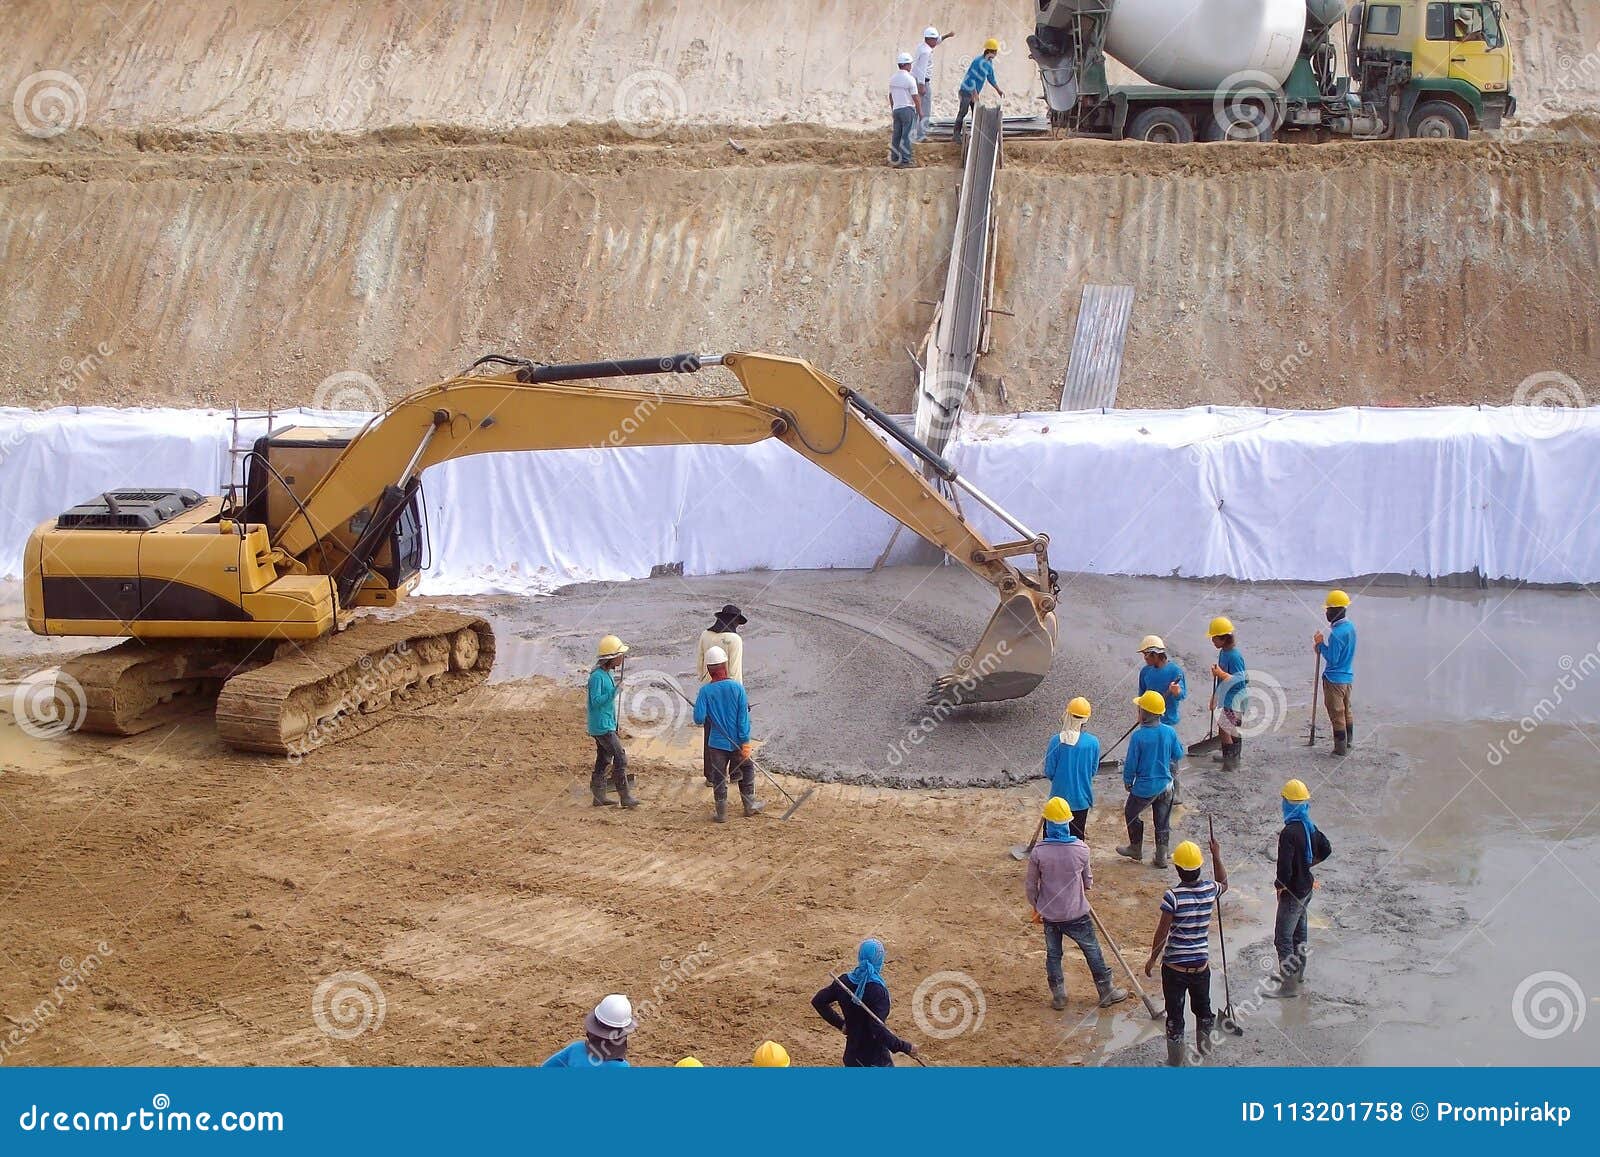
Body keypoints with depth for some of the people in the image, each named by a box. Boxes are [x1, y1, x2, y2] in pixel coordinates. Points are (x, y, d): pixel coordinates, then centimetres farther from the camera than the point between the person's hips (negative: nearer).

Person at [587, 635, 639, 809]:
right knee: (620, 758, -9)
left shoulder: (608, 674, 12)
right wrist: (614, 692, -31)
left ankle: (599, 796, 19)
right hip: (602, 726, -10)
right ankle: (625, 797, -5)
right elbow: (596, 701, -24)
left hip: (607, 724, 10)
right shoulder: (597, 676, -19)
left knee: (603, 760, 13)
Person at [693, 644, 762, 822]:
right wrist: (745, 743, -6)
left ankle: (722, 812, 15)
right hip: (736, 741, 0)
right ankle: (750, 805, 30)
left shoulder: (705, 691, -13)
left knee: (718, 777, 11)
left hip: (716, 742, 0)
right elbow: (743, 718, -11)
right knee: (746, 770, 21)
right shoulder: (737, 687, -12)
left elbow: (699, 719, -15)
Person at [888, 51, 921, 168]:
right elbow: (915, 97, -12)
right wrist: (920, 111, -3)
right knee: (906, 136, -5)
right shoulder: (909, 79, -14)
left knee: (896, 134, 12)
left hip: (896, 109, 6)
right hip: (907, 109, -6)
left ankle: (895, 158, 16)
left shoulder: (893, 78, 6)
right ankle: (905, 160, -5)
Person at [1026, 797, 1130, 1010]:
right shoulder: (1081, 849, -16)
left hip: (1049, 913, 1)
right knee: (1092, 951, 16)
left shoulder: (1038, 852, -17)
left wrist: (1036, 907, 12)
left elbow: (1031, 886, -6)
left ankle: (1058, 996, 26)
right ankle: (1107, 992, 27)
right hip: (1076, 913, -1)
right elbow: (1087, 881, 1)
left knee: (1053, 954, 18)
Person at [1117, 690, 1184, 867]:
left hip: (1145, 786, -4)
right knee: (1162, 822, 16)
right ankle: (1161, 857, 21)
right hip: (1165, 785, 4)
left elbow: (1131, 763, -14)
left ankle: (1136, 849, 34)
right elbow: (1178, 755, 5)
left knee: (1131, 814, 21)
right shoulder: (1169, 732, -9)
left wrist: (1127, 781, 3)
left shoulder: (1138, 736, -22)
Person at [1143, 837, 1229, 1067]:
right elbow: (1224, 883, 18)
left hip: (1174, 965, -4)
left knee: (1175, 1013, 9)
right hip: (1201, 964, 4)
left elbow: (1162, 933, -14)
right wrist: (1217, 856, 25)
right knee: (1203, 1007, 25)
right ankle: (1204, 1046, 43)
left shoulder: (1173, 896, -21)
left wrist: (1152, 958, 0)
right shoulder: (1210, 890, -9)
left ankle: (1175, 1061, 17)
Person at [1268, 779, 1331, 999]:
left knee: (1283, 938, -3)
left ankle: (1290, 985, -1)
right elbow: (1326, 850, 15)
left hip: (1293, 892, -9)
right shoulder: (1309, 827, -1)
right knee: (1299, 931, 25)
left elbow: (1284, 868, -28)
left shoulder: (1289, 833, -27)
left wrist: (1279, 884, -10)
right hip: (1307, 887, 9)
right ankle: (1298, 971, 41)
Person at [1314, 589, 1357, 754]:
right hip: (1348, 677, 9)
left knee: (1337, 714, 2)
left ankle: (1340, 747, 8)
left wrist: (1321, 644, -15)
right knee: (1346, 710, 20)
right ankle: (1349, 741, 30)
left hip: (1335, 680, -9)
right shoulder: (1350, 626, 3)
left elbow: (1332, 659, -23)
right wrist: (1323, 647, 2)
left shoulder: (1336, 634, -26)